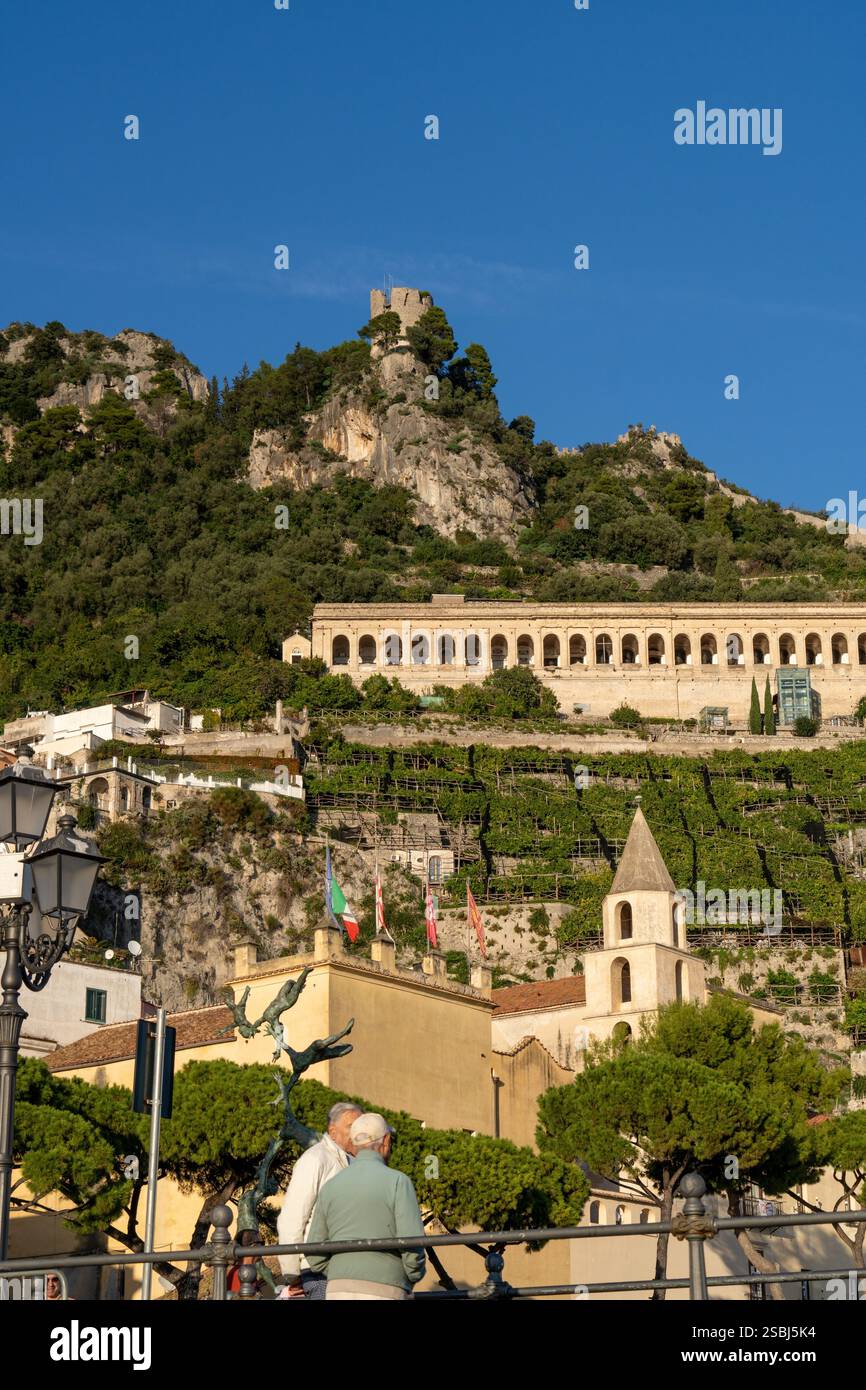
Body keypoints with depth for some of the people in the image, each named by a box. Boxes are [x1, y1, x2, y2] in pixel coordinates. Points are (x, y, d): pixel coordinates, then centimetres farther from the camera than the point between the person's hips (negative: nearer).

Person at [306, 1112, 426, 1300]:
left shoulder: (330, 1188, 10)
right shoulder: (397, 1182, -4)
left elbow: (315, 1255, 11)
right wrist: (415, 1275, 8)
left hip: (340, 1295, 5)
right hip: (382, 1298, -4)